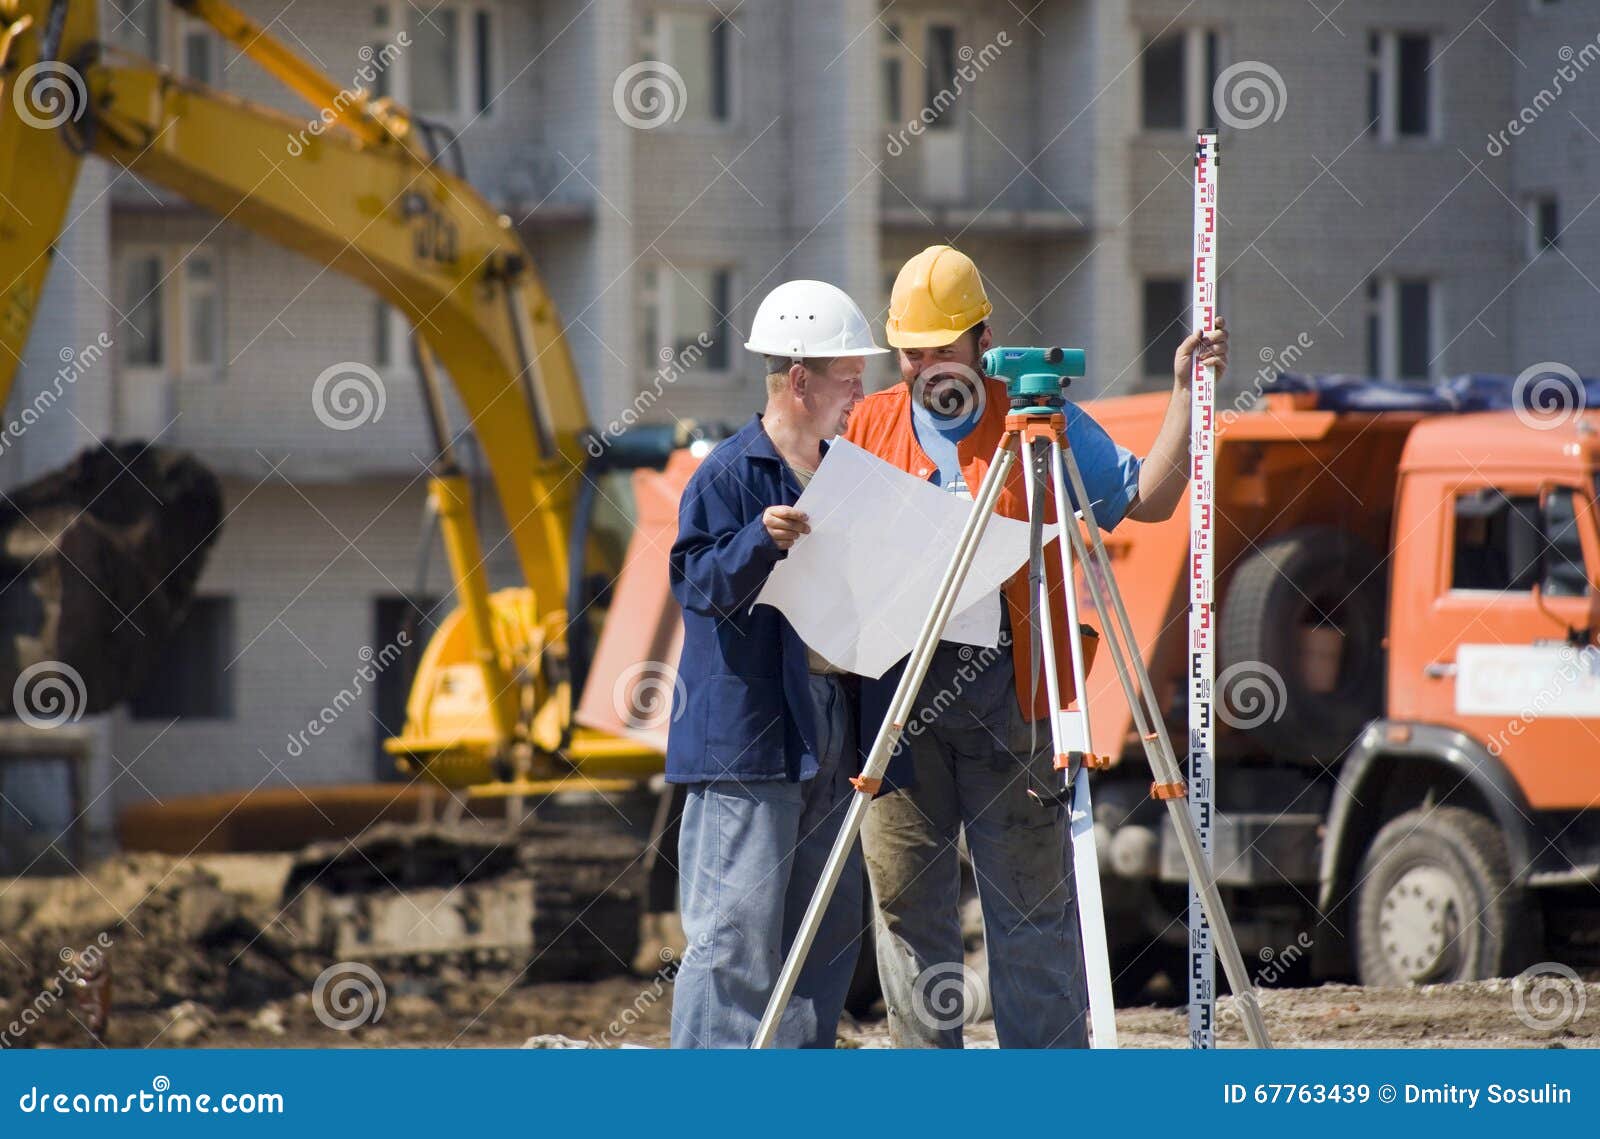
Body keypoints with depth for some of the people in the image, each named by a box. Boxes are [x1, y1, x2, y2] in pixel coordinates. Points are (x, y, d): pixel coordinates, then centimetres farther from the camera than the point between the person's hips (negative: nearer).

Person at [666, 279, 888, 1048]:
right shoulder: (730, 474, -8)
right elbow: (698, 584, -15)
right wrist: (760, 540, -30)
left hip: (830, 722, 8)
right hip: (747, 732, -8)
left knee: (830, 926, 10)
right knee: (737, 929, -11)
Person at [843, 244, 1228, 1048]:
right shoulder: (867, 429, 13)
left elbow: (1147, 497, 5)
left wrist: (1186, 395, -1)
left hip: (1011, 697, -2)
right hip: (897, 696, 2)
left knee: (1031, 897, -2)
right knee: (904, 895, 3)